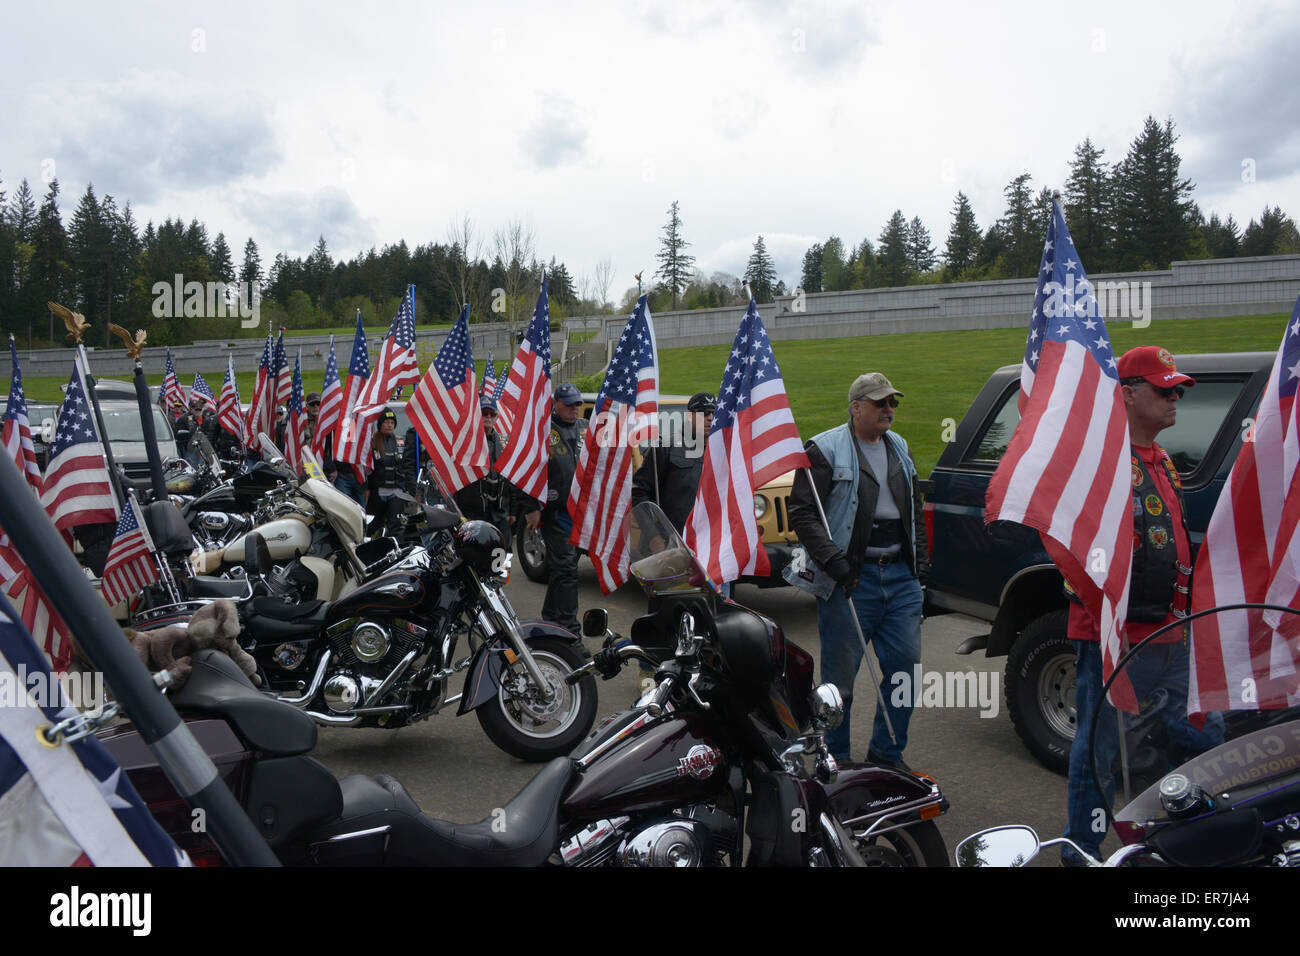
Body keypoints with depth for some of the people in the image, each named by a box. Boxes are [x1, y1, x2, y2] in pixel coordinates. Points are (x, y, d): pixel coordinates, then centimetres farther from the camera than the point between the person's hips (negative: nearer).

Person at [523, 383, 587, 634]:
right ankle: (570, 631, -6)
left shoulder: (586, 428, 14)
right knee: (565, 568, -8)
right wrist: (531, 507, -13)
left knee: (560, 567, 15)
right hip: (556, 511, -6)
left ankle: (551, 617, 29)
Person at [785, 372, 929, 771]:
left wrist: (920, 557, 16)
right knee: (840, 675, 2)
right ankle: (835, 761, 18)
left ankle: (887, 753, 25)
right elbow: (802, 512, -11)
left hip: (901, 575, 6)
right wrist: (832, 559, -19)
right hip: (850, 579, -6)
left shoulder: (899, 449, 17)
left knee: (906, 666, 8)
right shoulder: (825, 449, -6)